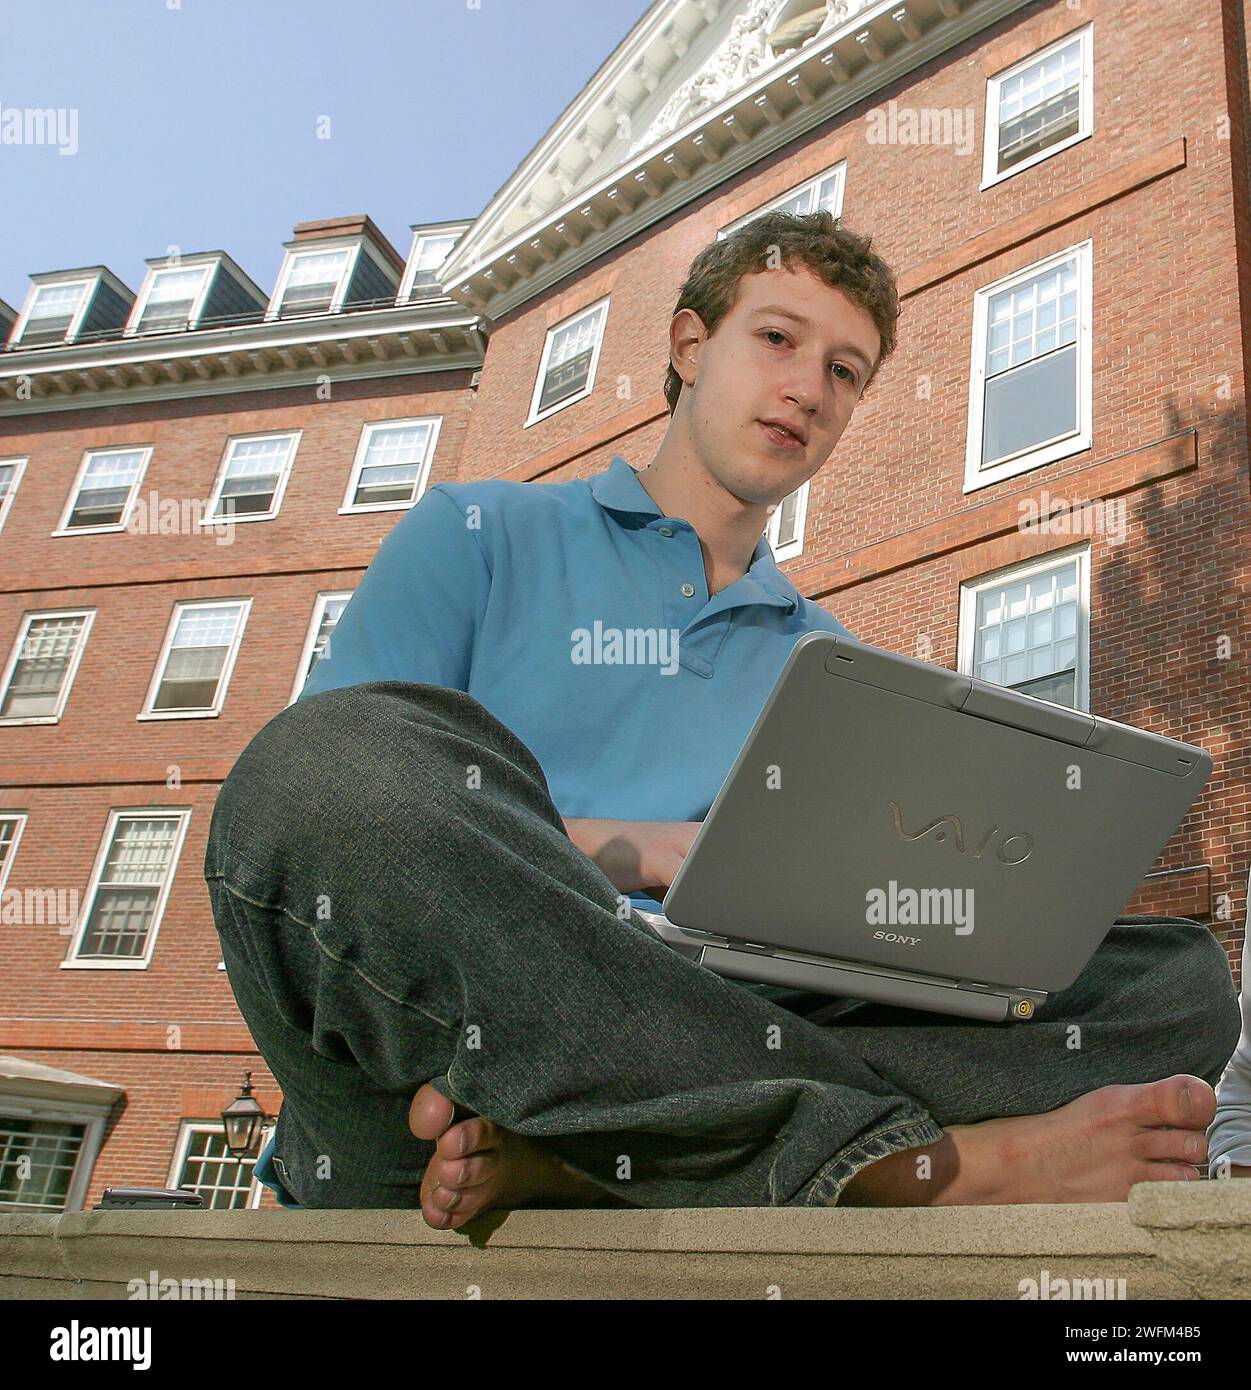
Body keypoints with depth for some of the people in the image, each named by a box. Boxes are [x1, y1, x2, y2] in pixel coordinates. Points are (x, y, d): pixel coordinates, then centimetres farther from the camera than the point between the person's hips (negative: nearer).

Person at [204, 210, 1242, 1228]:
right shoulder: (481, 535, 14)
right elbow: (321, 800, 2)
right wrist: (629, 851, -6)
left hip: (704, 1076, 4)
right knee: (358, 755, -33)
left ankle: (557, 1149, -28)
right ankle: (923, 1168, -28)